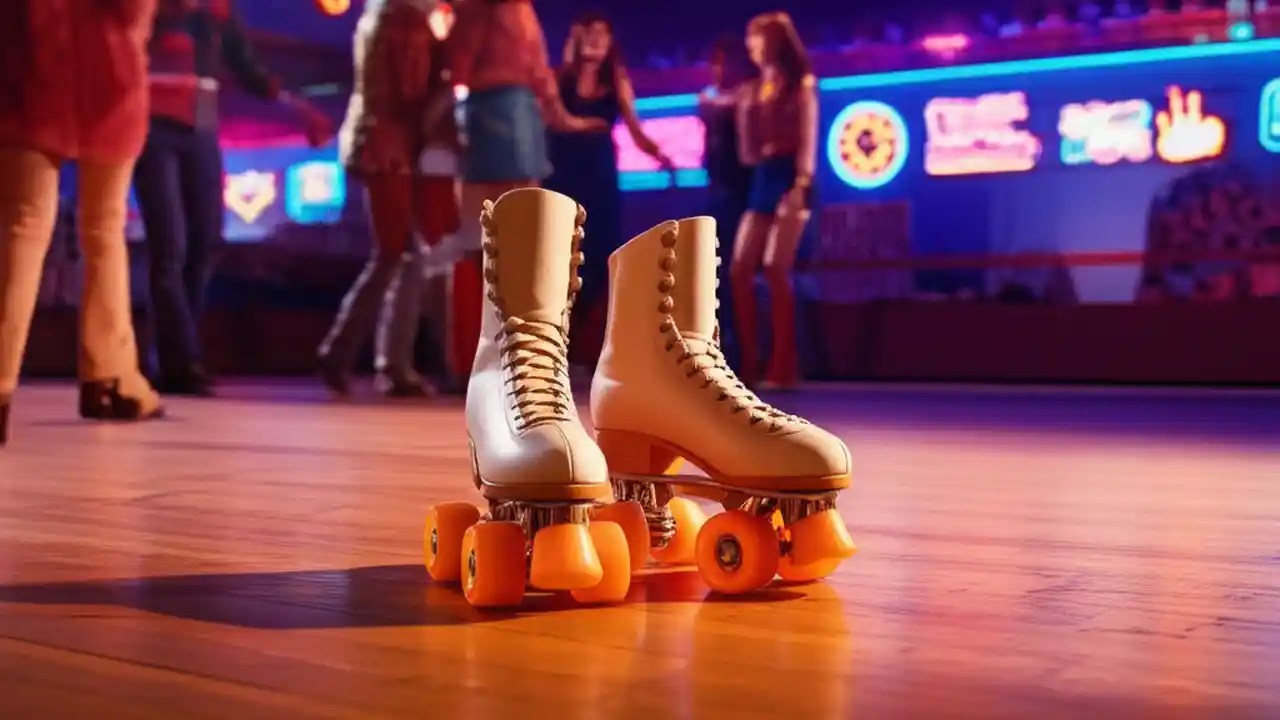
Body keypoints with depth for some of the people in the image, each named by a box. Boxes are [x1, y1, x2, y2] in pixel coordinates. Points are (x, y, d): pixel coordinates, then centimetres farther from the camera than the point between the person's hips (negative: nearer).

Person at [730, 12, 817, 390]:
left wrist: (802, 183, -16)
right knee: (739, 270, -2)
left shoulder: (801, 84, 2)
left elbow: (808, 137, -7)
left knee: (776, 269, -15)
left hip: (790, 177, -7)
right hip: (762, 180, 7)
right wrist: (744, 110, 20)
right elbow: (748, 154, 22)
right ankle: (750, 363, 3)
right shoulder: (756, 89, 18)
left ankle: (783, 368, -13)